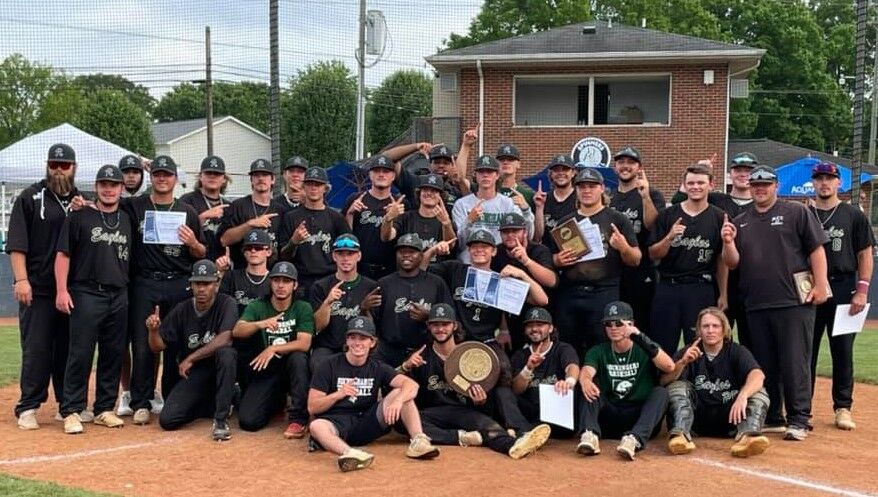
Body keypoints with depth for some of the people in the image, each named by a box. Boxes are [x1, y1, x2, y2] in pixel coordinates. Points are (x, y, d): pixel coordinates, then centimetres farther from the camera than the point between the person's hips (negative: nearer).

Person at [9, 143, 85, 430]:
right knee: (36, 349, -1)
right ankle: (28, 408, 6)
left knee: (70, 349, 9)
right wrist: (21, 279, -13)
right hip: (38, 289, -4)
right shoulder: (30, 198, 2)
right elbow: (16, 244, -5)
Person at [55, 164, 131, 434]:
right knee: (80, 353, -5)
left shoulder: (127, 220, 15)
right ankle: (72, 411, 1)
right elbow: (63, 254, -2)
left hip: (119, 296, 5)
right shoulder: (79, 217, 2)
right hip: (86, 294, -4)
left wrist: (130, 292, 11)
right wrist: (62, 290, -11)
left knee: (113, 354, 7)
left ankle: (105, 409, 16)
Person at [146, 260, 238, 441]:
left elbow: (225, 339, -27)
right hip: (191, 375, 3)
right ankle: (213, 404, 14)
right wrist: (153, 331, -22)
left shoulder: (226, 304, -11)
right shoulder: (181, 310, -1)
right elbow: (158, 347, 1)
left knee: (225, 353, -38)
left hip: (218, 368, -3)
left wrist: (190, 359, -22)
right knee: (167, 420, -14)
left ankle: (221, 419, -24)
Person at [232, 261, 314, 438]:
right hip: (265, 371, 2)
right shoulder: (257, 307, -1)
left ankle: (298, 418, -22)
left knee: (298, 357, -36)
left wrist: (273, 349, -27)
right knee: (248, 421, -17)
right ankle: (277, 401, 19)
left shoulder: (303, 308, -5)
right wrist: (260, 324, -37)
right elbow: (237, 332, -18)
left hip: (292, 369, -2)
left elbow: (304, 344, -17)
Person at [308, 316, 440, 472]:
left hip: (367, 423, 3)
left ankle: (418, 441, -28)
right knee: (317, 426, -37)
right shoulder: (329, 366, 3)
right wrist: (338, 394, -17)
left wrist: (397, 401, -30)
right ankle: (349, 453, -64)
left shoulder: (378, 368, 9)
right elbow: (312, 408, -1)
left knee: (401, 392, -11)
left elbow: (411, 384, -9)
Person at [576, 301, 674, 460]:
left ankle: (634, 439, -47)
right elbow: (586, 372, -13)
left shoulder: (644, 350, 4)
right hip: (608, 420, 2)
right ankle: (590, 434, -41)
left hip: (641, 418, -1)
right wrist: (585, 381, -40)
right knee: (590, 388, -18)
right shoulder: (598, 352, 9)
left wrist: (640, 337, -26)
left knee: (660, 392, -25)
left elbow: (669, 367, -17)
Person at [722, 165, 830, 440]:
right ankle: (769, 416, 21)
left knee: (795, 362, -4)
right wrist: (728, 242, -10)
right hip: (756, 305, 5)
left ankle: (799, 419, 2)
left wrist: (820, 284, -9)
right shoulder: (740, 223, 15)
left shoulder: (797, 213, 3)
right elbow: (732, 263, 9)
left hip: (794, 303, -4)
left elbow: (816, 249, -1)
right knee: (764, 364, 11)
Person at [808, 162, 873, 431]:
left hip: (843, 289, -1)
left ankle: (843, 408, 11)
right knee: (805, 351, 4)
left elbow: (865, 254, 3)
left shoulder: (854, 215, 5)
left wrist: (862, 290, -6)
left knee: (843, 352, 3)